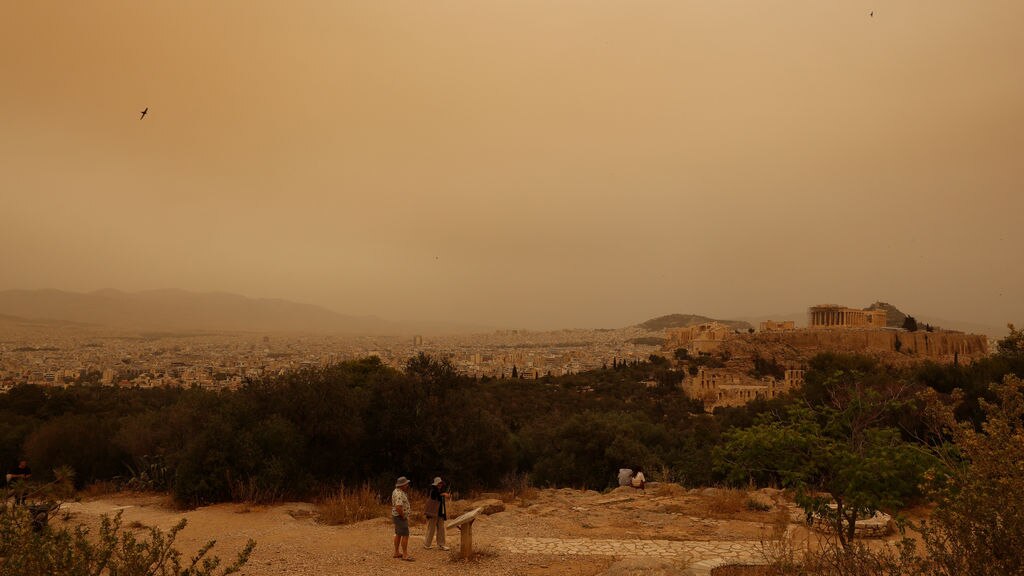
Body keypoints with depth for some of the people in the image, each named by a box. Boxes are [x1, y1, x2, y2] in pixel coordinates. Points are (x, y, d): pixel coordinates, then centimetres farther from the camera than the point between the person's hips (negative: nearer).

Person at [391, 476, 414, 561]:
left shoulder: (397, 491, 9)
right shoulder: (399, 494, -24)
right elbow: (398, 507, -32)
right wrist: (403, 516, -19)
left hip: (397, 516, 11)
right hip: (400, 517, -11)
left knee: (398, 535, 16)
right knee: (405, 535, -7)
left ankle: (396, 553, 23)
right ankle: (405, 555, -4)